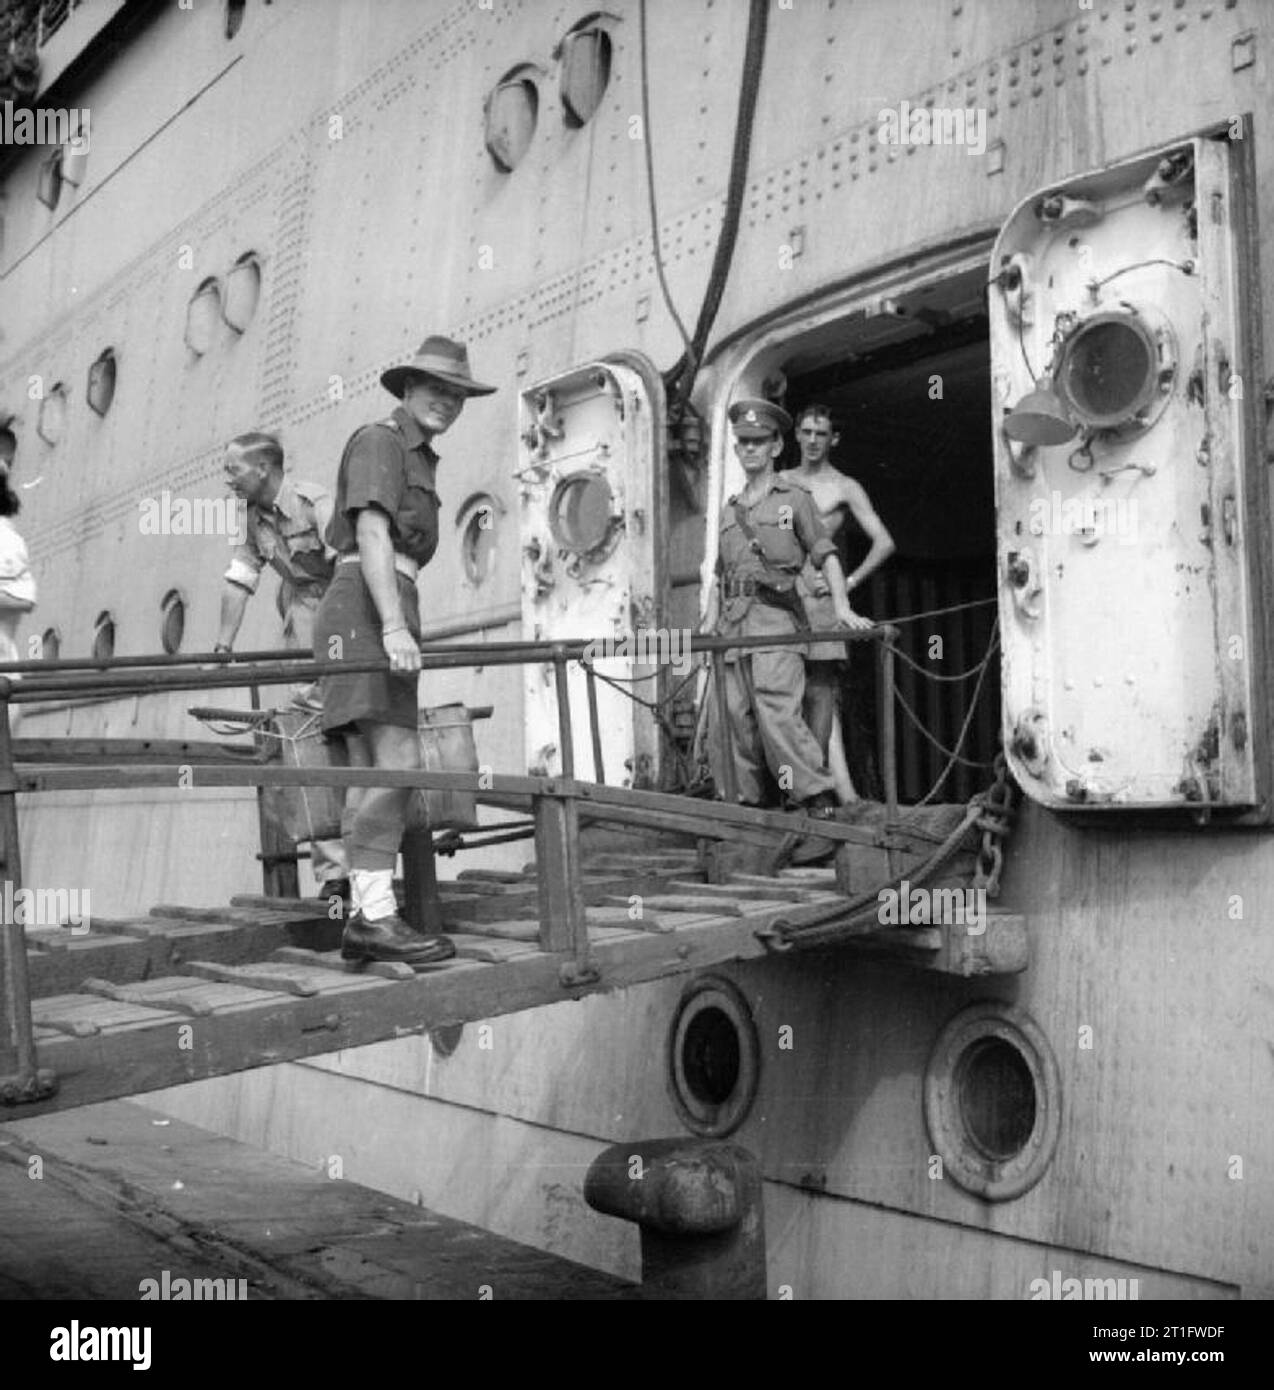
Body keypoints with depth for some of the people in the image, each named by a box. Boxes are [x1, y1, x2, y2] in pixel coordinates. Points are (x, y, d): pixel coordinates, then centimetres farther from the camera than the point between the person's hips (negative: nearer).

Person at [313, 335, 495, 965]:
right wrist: (394, 627, -26)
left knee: (371, 773, 1)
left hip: (386, 612, 9)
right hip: (366, 608, -9)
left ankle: (364, 922, -1)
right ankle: (376, 915, -22)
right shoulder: (378, 441, -2)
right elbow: (371, 535, -16)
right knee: (398, 762, -18)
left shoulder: (418, 460, 26)